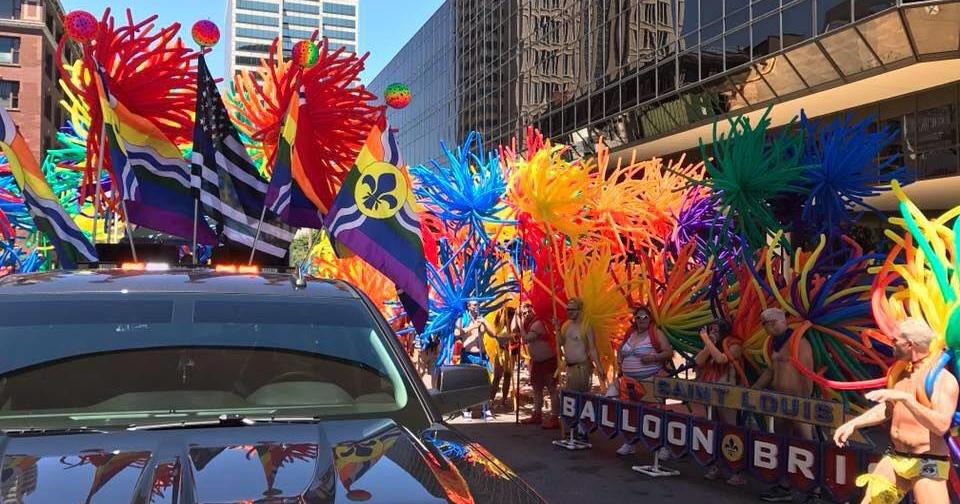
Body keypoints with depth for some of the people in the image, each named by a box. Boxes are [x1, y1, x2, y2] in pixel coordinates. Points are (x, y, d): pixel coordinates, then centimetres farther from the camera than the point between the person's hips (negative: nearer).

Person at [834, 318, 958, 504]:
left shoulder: (943, 379, -14)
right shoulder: (902, 374, 11)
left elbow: (941, 425, -28)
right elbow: (886, 409, 20)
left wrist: (905, 398, -35)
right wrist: (853, 424, 9)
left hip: (928, 464, -8)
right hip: (894, 459, 8)